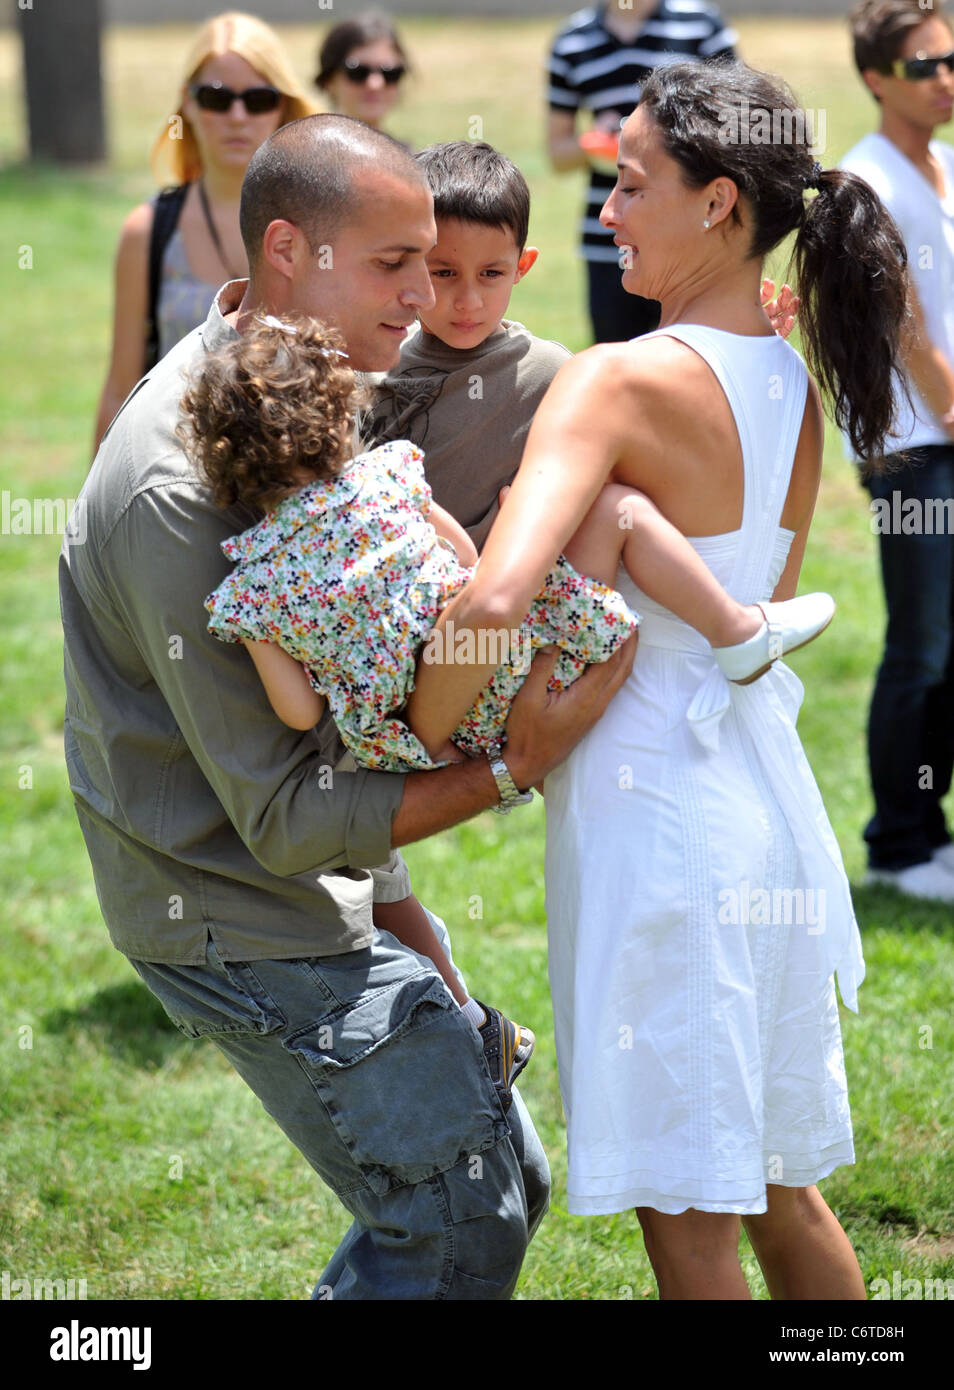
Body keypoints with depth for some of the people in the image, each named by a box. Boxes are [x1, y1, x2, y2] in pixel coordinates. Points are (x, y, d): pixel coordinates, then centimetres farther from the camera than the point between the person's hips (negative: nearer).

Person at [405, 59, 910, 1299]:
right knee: (779, 1191, 21)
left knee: (689, 1221, 1)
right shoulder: (796, 393, 7)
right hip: (768, 797, 8)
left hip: (654, 810, -8)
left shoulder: (621, 382, -17)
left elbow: (491, 600, -31)